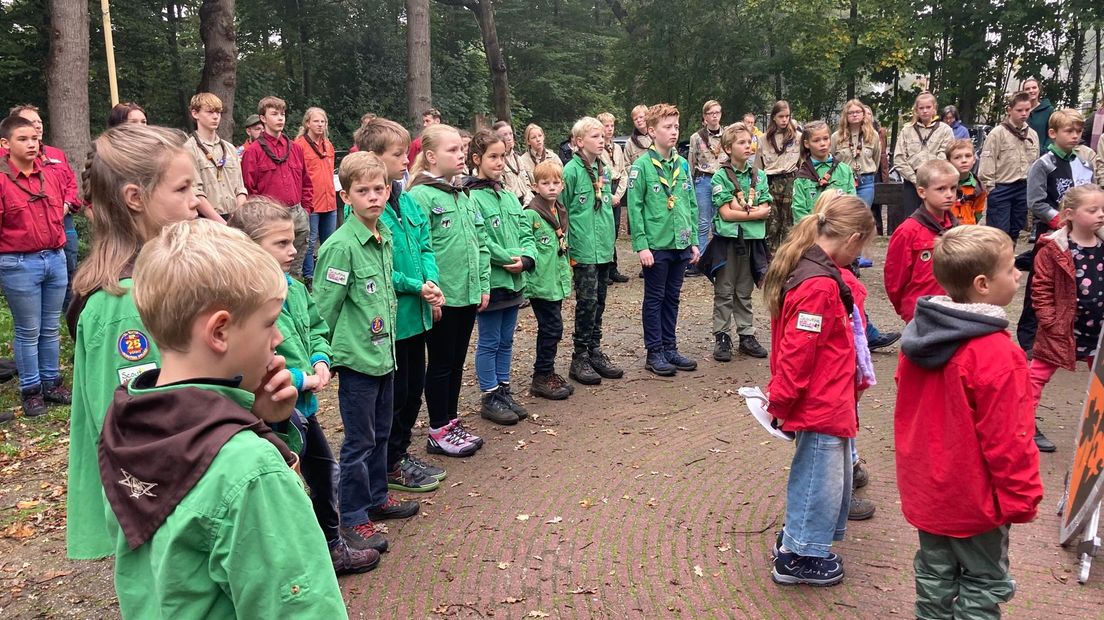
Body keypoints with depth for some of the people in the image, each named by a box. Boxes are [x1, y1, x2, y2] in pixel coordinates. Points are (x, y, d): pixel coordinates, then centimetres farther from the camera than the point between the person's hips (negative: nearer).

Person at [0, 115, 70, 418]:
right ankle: (31, 391, 16)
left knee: (51, 328, 14)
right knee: (28, 332, 5)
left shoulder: (51, 176, 5)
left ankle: (52, 383, 26)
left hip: (55, 258, 5)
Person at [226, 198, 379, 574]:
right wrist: (301, 379, -22)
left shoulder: (294, 288, 0)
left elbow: (317, 328, 16)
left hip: (302, 406, 9)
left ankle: (332, 547, 46)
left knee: (325, 473, 24)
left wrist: (321, 360, -3)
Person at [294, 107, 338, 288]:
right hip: (310, 203, -7)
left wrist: (333, 194, 17)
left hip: (329, 201, 7)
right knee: (310, 242, -3)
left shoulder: (328, 145, 14)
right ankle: (309, 278, 5)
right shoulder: (300, 144, -7)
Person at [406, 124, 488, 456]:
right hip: (442, 296, -7)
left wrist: (483, 285, 9)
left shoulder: (462, 195, 12)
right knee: (441, 363, 5)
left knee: (457, 361, 16)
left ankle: (452, 422, 30)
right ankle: (439, 432, 18)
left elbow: (480, 243, 14)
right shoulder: (421, 195, -13)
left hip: (468, 294, 7)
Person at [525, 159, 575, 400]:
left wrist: (567, 275, 20)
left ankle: (546, 373, 26)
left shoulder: (561, 212, 11)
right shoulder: (530, 215, -14)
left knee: (550, 330, 14)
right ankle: (542, 378, 7)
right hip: (541, 282, -8)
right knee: (552, 328, -5)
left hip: (557, 282, 8)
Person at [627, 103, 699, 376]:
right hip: (655, 246, -5)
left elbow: (692, 205, 12)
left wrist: (694, 241, 9)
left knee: (672, 298, 14)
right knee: (654, 299, 5)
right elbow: (634, 208, -11)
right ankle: (654, 353, 14)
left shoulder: (683, 164, 8)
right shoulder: (642, 165, -9)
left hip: (681, 244, 5)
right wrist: (641, 246, -16)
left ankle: (669, 348, 24)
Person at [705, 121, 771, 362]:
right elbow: (726, 213, -13)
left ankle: (747, 336, 20)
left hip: (752, 239, 4)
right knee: (724, 292, 3)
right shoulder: (720, 177, -6)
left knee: (745, 292, 13)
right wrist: (754, 212, -8)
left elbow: (766, 211, 0)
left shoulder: (759, 176, 7)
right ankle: (722, 338, 10)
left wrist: (742, 210, -14)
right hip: (727, 239, -4)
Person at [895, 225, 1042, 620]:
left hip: (926, 488, 7)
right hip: (972, 497, -7)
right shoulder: (995, 355, -27)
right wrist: (1022, 496, -8)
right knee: (984, 586, 12)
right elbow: (1006, 440, -21)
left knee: (935, 574, 20)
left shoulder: (920, 333, -4)